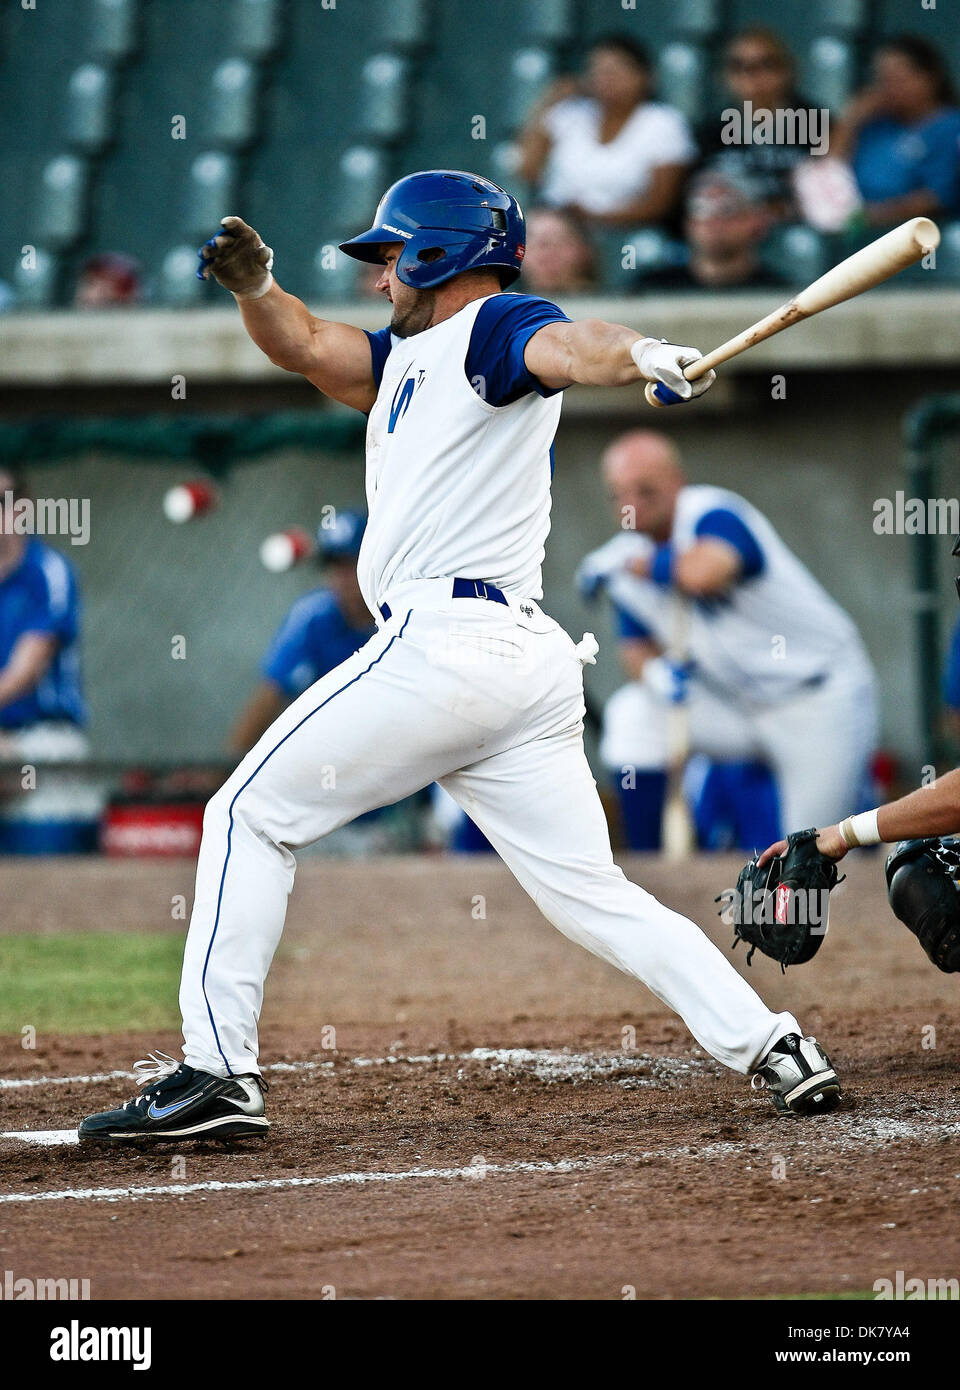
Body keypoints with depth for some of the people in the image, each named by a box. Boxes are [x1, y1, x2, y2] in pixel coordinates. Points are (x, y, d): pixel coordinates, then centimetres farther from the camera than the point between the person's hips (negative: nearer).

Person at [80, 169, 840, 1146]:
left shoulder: (496, 327, -1)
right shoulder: (411, 360, 28)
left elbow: (566, 347, -22)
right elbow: (307, 347, 26)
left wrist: (644, 355, -44)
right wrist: (255, 285, 3)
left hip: (445, 641, -9)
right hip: (530, 662, 9)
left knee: (252, 815, 1)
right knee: (592, 895, 4)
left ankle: (216, 1072, -3)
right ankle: (772, 1047, -8)